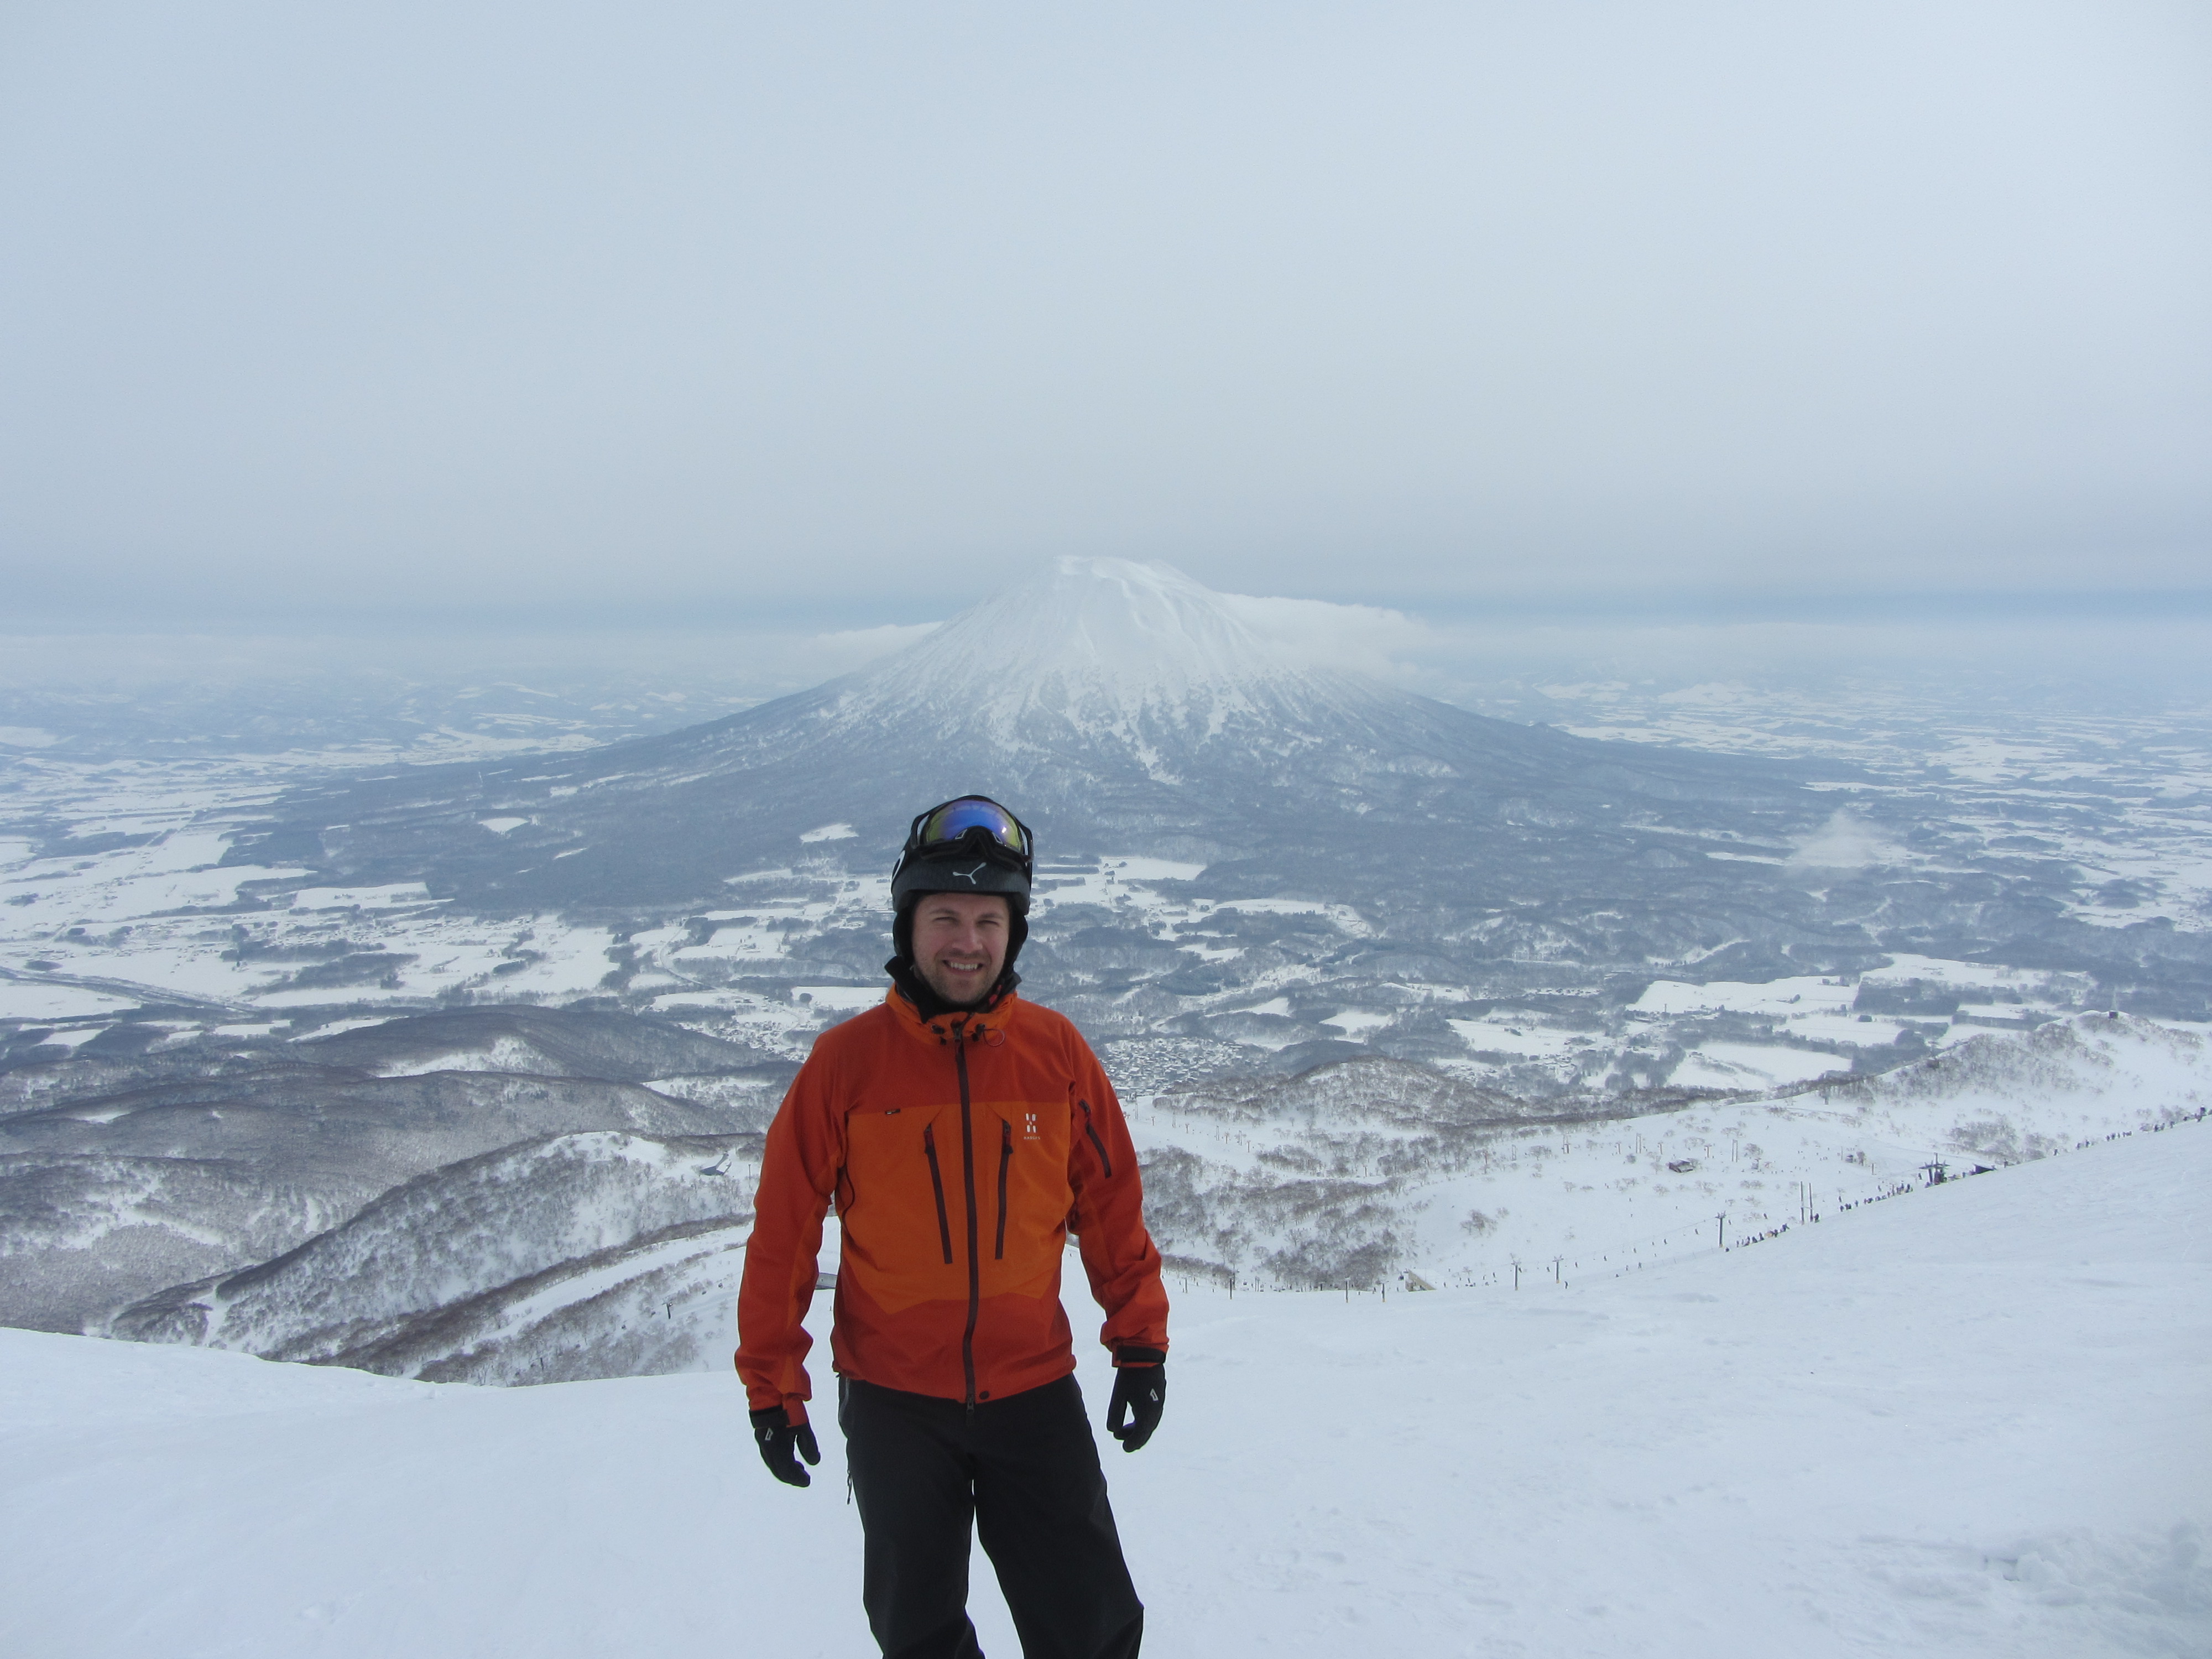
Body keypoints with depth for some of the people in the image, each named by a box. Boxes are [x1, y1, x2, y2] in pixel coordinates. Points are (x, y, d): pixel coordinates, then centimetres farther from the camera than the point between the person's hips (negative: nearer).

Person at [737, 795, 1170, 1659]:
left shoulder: (1056, 1052, -6)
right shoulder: (845, 1061, -10)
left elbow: (1111, 1204, 2)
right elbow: (784, 1230, -4)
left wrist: (1141, 1345, 2)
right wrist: (771, 1383, -2)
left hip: (1034, 1390, 1)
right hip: (892, 1400, 0)